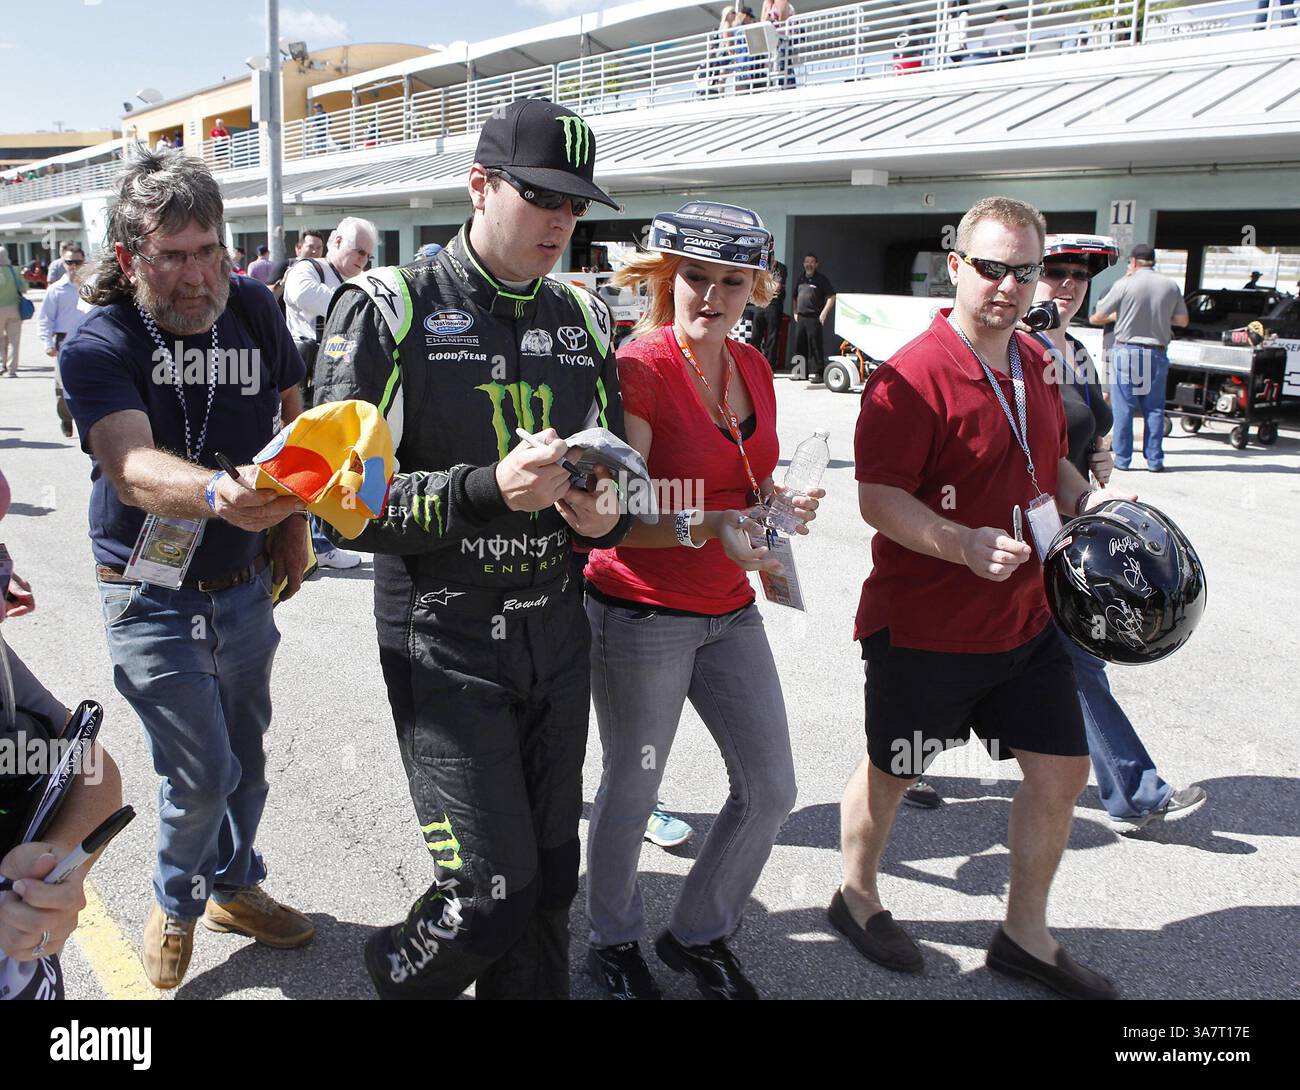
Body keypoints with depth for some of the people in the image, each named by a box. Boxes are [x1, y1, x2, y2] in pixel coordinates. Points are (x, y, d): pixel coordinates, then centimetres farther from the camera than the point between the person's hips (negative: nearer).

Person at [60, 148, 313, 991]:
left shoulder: (253, 307, -5)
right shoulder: (98, 349, -18)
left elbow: (291, 408, 12)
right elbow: (132, 466, -36)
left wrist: (293, 520, 6)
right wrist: (218, 493, -57)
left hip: (247, 589, 4)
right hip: (153, 603, -4)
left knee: (246, 756, 16)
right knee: (202, 774, -2)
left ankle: (234, 888, 42)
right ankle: (177, 902, 30)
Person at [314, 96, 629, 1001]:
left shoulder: (583, 321, 9)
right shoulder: (391, 312, -7)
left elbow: (617, 476, 16)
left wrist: (603, 516, -8)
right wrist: (489, 489, -26)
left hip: (557, 632, 5)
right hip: (444, 643, -5)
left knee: (552, 880, 14)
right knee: (494, 890, -2)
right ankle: (397, 975, 29)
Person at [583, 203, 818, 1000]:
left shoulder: (752, 367, 6)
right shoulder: (639, 368, -15)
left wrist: (778, 503, -2)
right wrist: (710, 526, -32)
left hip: (730, 612, 7)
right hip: (642, 614, -7)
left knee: (771, 788, 10)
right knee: (632, 791, 8)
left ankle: (699, 934, 33)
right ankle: (616, 941, 36)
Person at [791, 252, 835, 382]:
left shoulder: (821, 279, -1)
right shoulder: (800, 279, 18)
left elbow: (831, 297, -5)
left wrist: (824, 313, -11)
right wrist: (795, 312, 16)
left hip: (814, 318, -6)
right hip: (800, 317, 6)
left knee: (815, 345, -9)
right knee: (799, 345, 7)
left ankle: (817, 372, -8)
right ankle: (801, 371, 16)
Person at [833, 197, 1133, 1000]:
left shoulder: (1036, 363, 9)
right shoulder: (912, 376, -18)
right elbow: (878, 498, -21)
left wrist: (1083, 500, 4)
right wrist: (965, 546, -32)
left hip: (1025, 618, 8)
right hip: (924, 628, -7)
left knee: (1062, 771, 12)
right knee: (892, 773, 12)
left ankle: (1026, 936, 32)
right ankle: (857, 899, 39)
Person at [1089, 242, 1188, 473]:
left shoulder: (1124, 284, -7)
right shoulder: (1171, 286, 4)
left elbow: (1095, 318, -4)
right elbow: (1182, 320, 11)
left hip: (1126, 351, -3)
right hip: (1157, 353, 3)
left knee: (1123, 407, 3)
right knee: (1154, 409, 9)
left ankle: (1122, 459, 5)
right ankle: (1154, 460, 12)